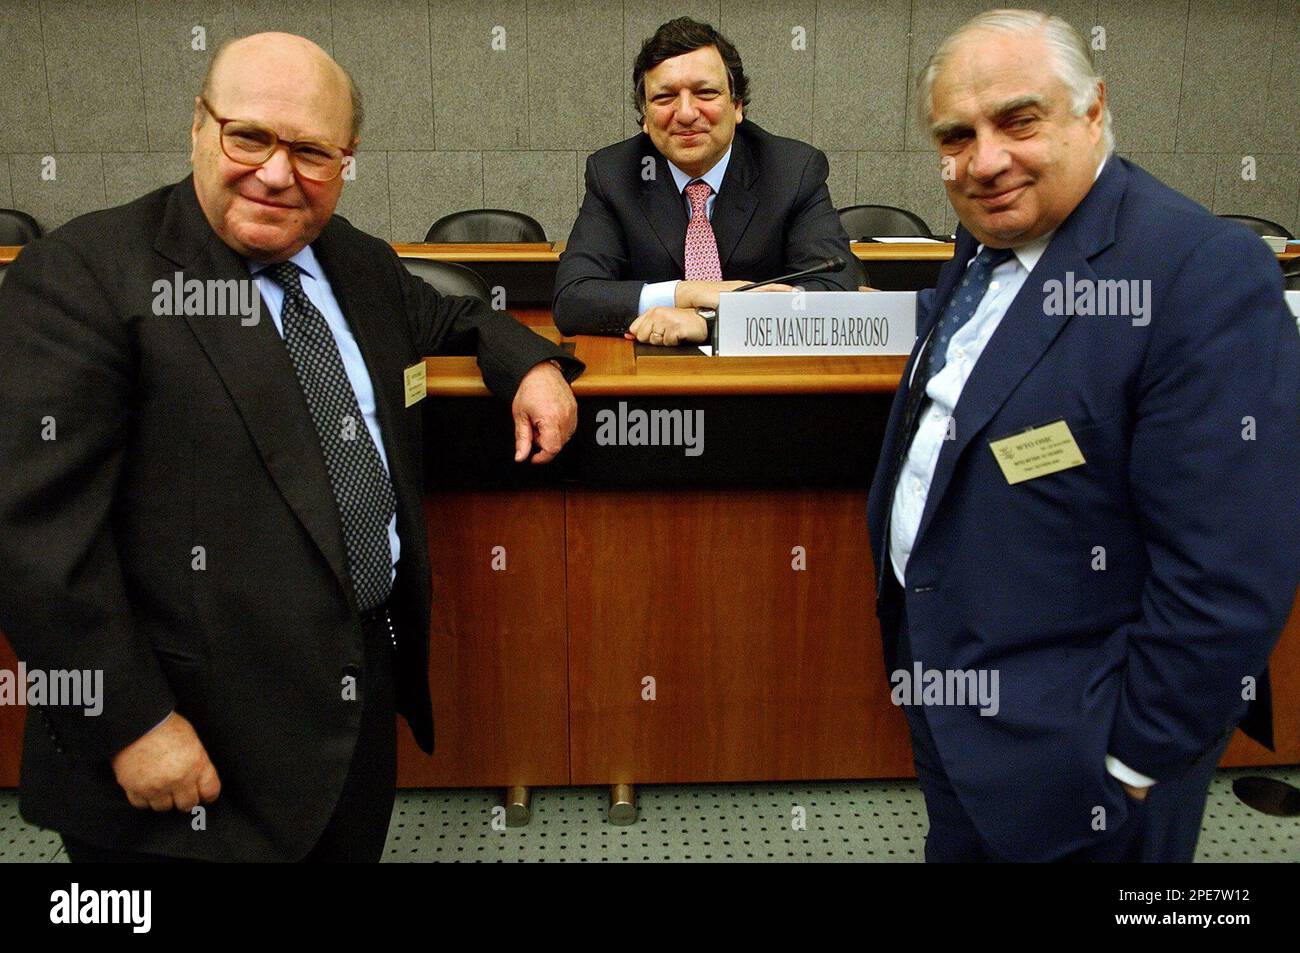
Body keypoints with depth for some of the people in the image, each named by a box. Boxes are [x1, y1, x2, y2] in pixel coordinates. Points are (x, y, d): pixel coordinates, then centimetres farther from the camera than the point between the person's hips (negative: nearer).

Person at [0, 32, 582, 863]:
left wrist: (532, 365, 7)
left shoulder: (360, 263, 7)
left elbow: (447, 319, 28)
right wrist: (133, 724, -20)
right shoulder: (83, 276, -13)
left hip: (370, 680, 7)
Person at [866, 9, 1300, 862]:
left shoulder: (1204, 274, -24)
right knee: (959, 846, 24)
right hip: (947, 688, 8)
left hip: (1070, 755, -7)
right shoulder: (989, 244, 2)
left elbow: (1228, 573, -25)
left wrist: (1135, 763, -18)